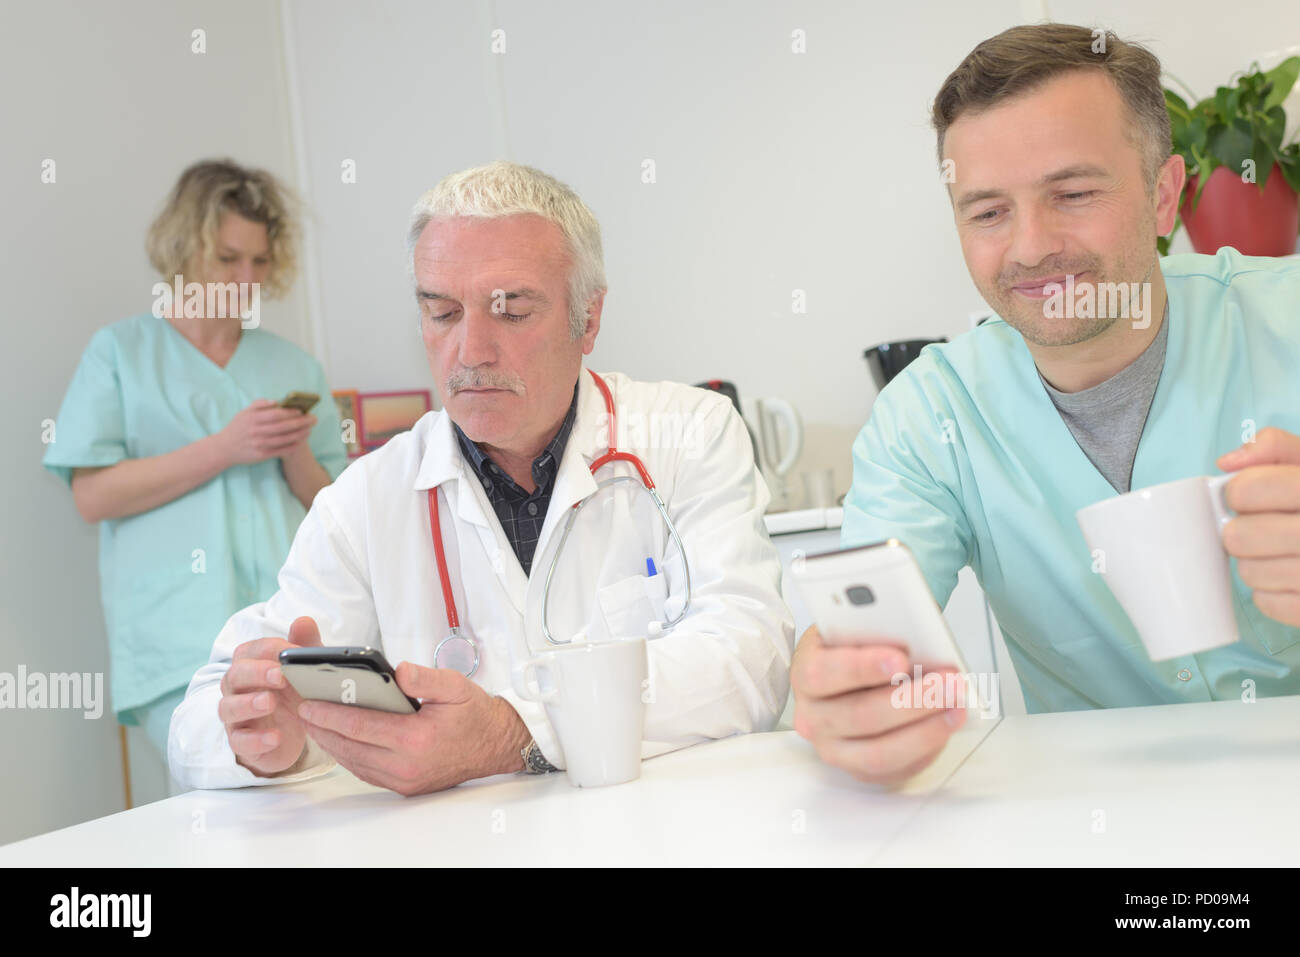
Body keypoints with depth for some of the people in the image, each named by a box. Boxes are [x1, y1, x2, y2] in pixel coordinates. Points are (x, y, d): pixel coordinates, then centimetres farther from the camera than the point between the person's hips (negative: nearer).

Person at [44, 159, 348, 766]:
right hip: (181, 637, -3)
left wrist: (295, 453, -4)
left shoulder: (292, 366, 18)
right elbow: (93, 496, -2)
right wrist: (223, 449, -10)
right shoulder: (120, 351, 9)